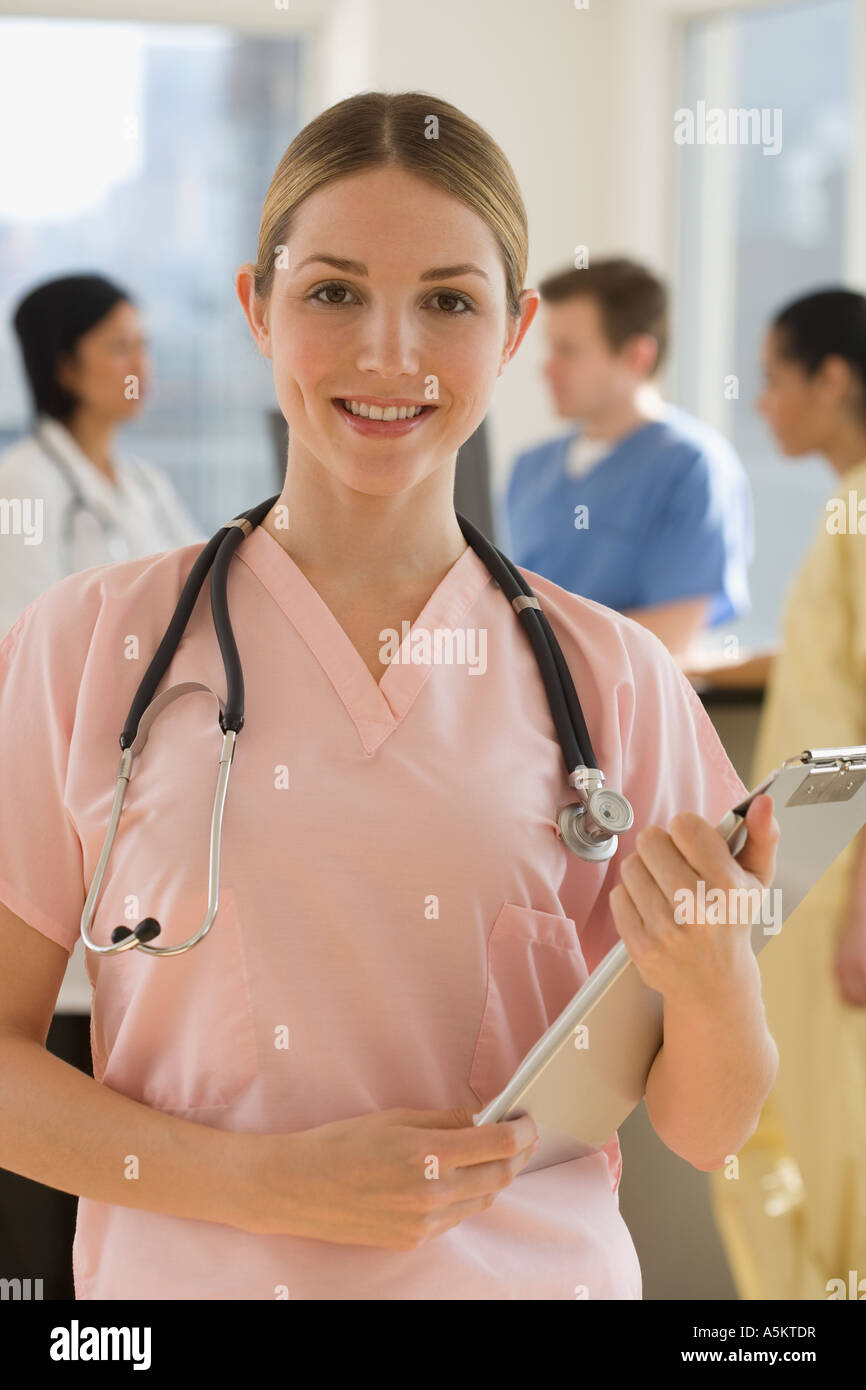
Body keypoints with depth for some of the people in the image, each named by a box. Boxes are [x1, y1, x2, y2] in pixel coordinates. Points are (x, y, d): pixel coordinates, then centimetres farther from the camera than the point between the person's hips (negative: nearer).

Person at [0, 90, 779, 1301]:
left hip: (532, 1272, 1)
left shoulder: (614, 679, -3)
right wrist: (267, 1183, -17)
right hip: (192, 1272, -1)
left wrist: (712, 983, -19)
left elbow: (708, 1134, 0)